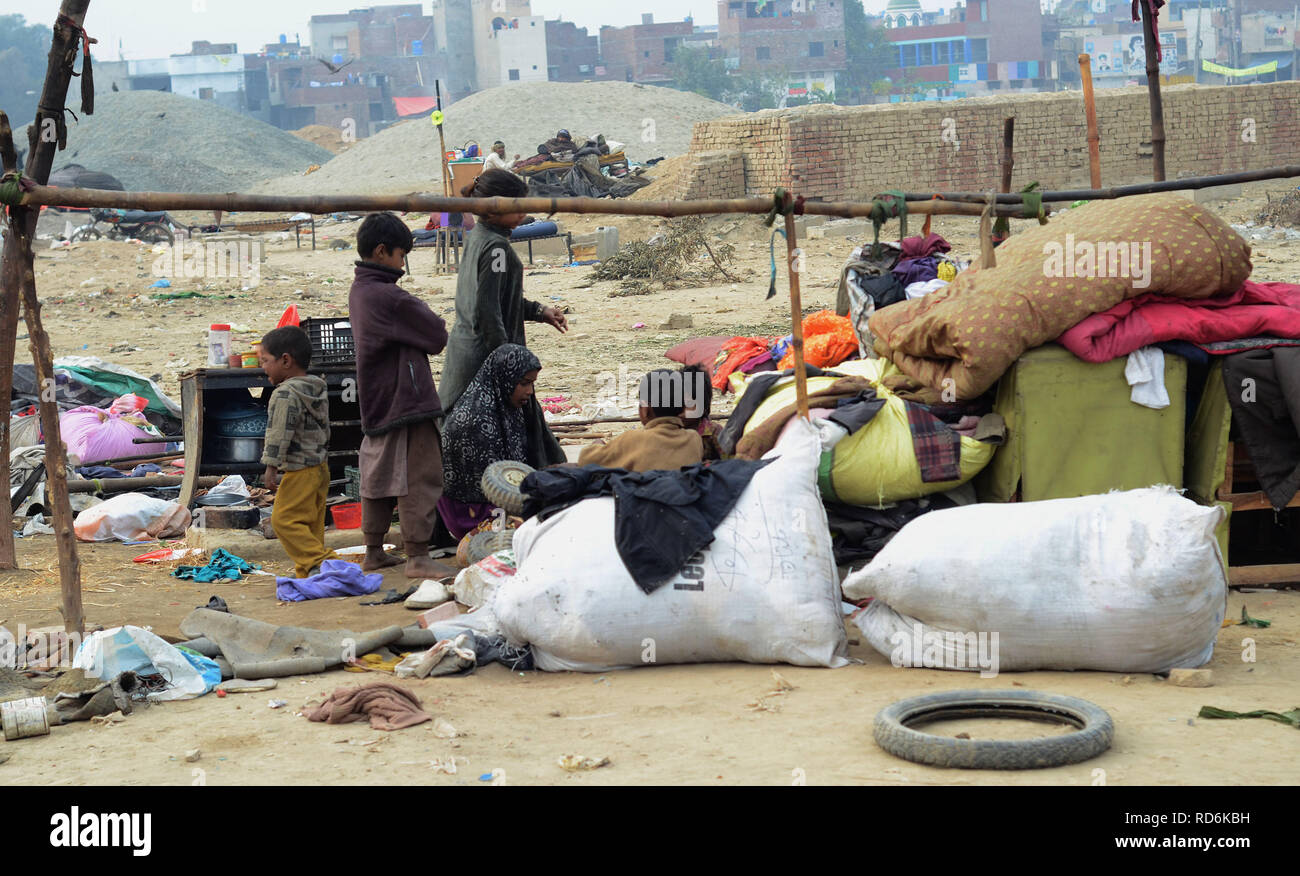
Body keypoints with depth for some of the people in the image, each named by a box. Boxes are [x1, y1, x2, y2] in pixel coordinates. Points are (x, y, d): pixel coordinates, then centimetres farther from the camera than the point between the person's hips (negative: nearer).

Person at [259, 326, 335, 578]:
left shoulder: (285, 394, -16)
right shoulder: (319, 390, 13)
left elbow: (279, 434, -20)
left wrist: (271, 467, -18)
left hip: (299, 471, -10)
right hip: (320, 466, 10)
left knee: (285, 519, -8)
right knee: (312, 522, 11)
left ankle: (319, 561, -15)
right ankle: (307, 572, 14)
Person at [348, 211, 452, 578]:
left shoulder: (358, 292, 10)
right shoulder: (390, 297, -19)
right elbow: (437, 337, -12)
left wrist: (418, 314, 1)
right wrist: (427, 315, 7)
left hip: (376, 405, 10)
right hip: (406, 398, -10)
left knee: (378, 474, 15)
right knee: (419, 476, -5)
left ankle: (374, 551, 23)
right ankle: (418, 557, -4)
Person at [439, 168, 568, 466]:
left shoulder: (476, 237, 10)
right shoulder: (495, 247, -19)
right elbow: (487, 310, -23)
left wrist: (539, 312, 22)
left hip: (464, 348, 10)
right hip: (485, 354, -10)